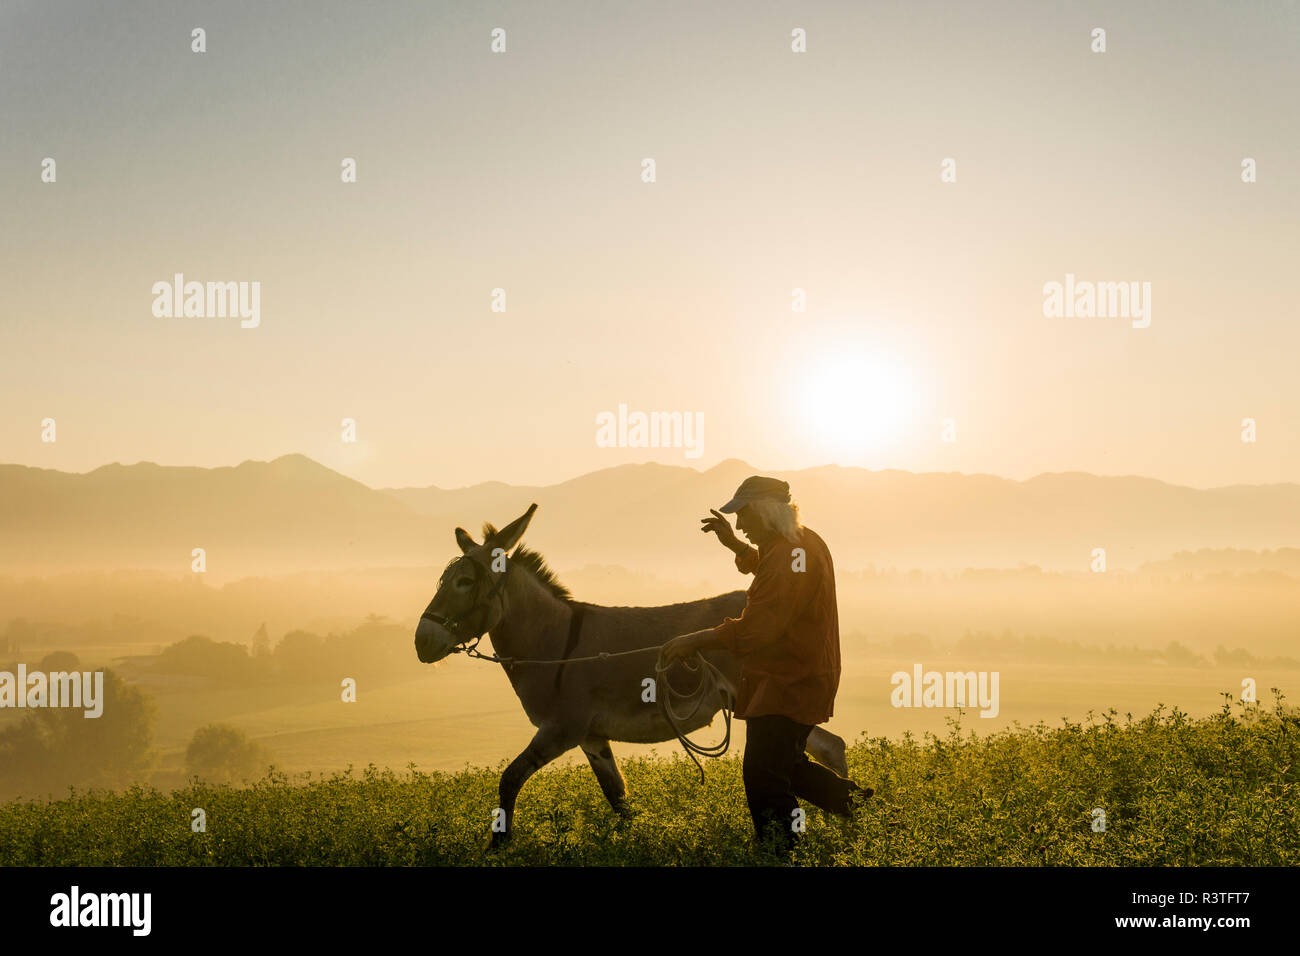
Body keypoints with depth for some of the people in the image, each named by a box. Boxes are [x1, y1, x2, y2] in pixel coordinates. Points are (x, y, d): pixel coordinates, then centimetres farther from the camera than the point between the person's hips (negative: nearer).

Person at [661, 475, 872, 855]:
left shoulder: (790, 554, -21)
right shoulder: (804, 544, 12)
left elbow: (758, 627, -27)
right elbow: (770, 578, 35)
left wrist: (697, 640, -24)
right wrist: (735, 545, 22)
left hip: (789, 686, -11)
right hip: (802, 679, 11)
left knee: (763, 775, -9)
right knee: (785, 764, 21)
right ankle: (851, 798, 27)